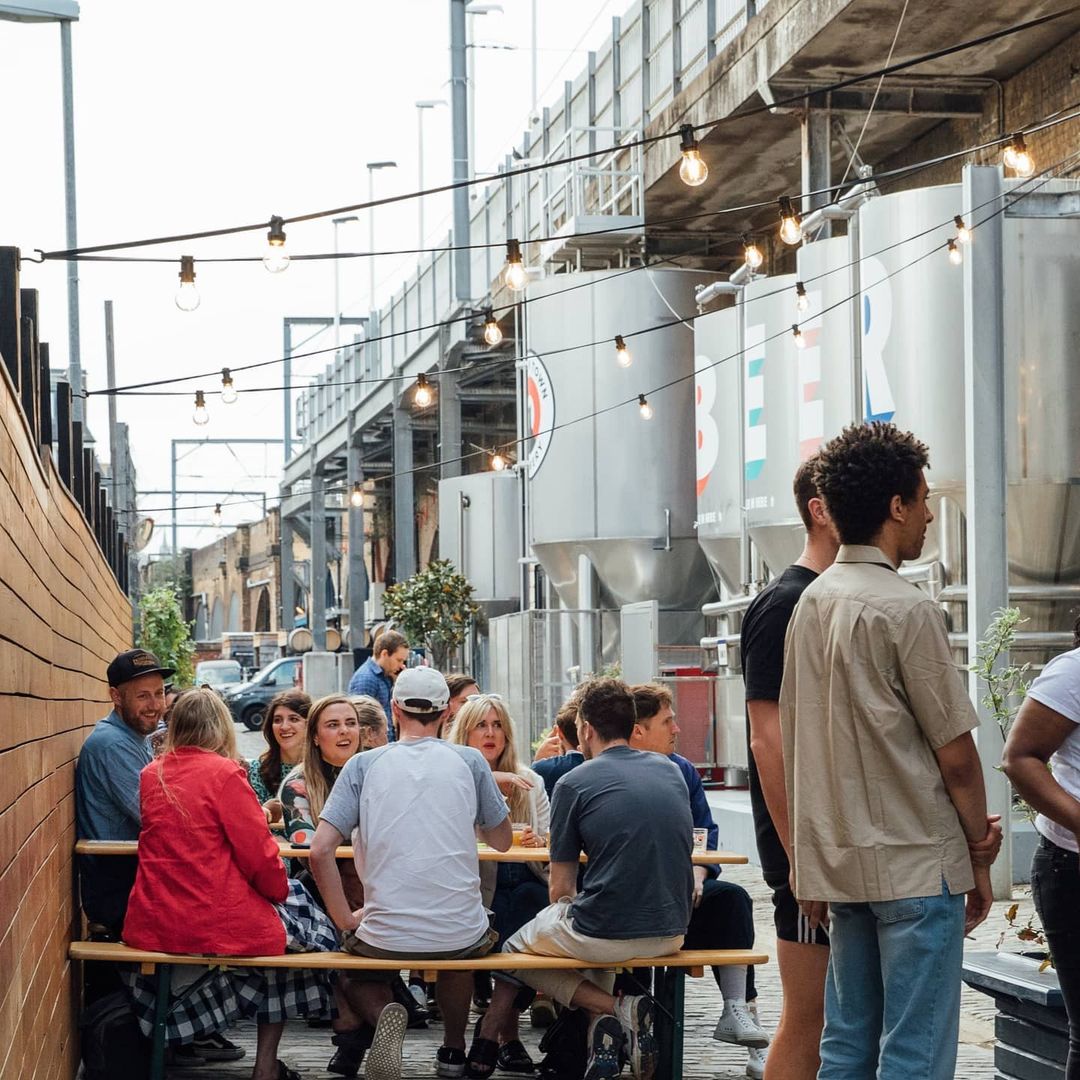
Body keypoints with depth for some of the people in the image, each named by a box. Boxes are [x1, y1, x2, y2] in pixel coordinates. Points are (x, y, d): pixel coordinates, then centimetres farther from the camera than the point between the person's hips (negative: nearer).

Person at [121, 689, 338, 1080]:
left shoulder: (151, 774, 7)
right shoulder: (224, 773, -12)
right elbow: (259, 856, -11)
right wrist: (280, 890, 9)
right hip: (219, 925, -6)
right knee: (292, 920, 23)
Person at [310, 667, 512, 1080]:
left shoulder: (363, 765, 1)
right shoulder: (469, 761, 2)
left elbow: (320, 851, -7)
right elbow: (502, 841, 16)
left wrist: (346, 920, 3)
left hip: (386, 936, -2)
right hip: (461, 932, 2)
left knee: (357, 959, 31)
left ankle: (383, 1017, -1)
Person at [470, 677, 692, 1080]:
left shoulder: (574, 783, -5)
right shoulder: (671, 772, 11)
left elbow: (560, 890, 0)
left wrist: (564, 920, 22)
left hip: (608, 934, -6)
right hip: (671, 934, 6)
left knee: (515, 949, 21)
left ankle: (613, 1008, 1)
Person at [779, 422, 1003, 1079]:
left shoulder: (811, 604, 9)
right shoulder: (906, 611, -13)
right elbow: (955, 752, -11)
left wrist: (812, 863, 17)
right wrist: (981, 853, 1)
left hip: (841, 861, 8)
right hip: (915, 861, -8)